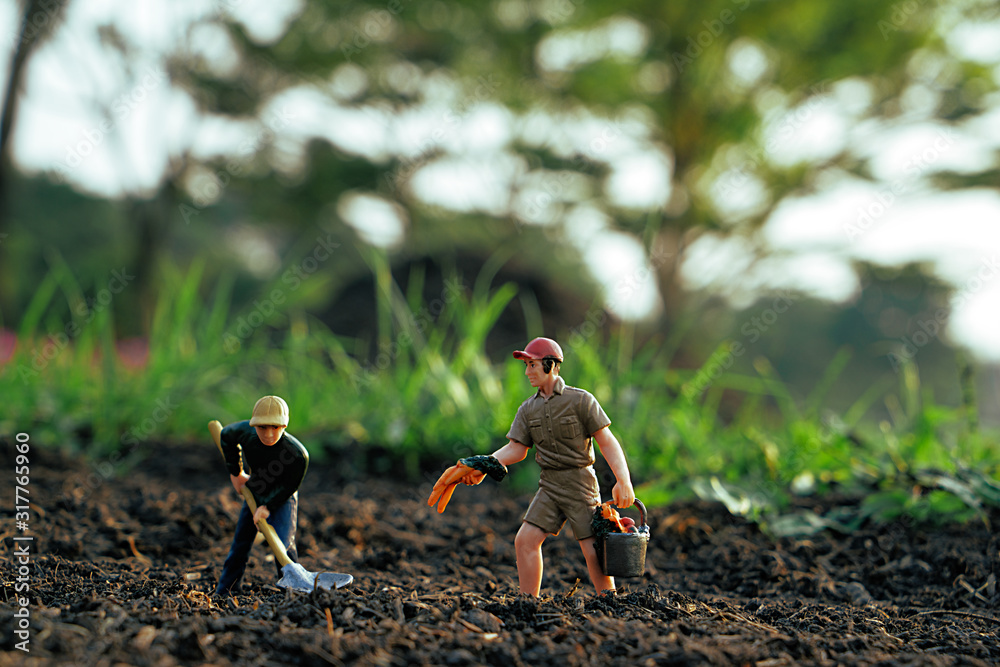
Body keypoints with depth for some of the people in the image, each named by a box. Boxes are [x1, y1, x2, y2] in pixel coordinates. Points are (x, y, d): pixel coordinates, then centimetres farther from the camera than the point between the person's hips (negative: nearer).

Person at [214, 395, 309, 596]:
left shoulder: (298, 455, -37)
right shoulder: (244, 431, -26)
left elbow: (289, 486, -20)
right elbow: (226, 436, -1)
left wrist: (268, 506, -24)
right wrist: (235, 472, 3)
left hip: (282, 498, -4)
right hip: (255, 492, 4)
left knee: (283, 546, -18)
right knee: (240, 543, 12)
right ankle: (223, 591, 26)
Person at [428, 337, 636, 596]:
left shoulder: (581, 400, -8)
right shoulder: (528, 409, 8)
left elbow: (608, 442, -11)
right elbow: (516, 449, 5)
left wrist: (624, 481, -21)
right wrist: (482, 465, -10)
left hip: (580, 484, -5)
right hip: (549, 485, 5)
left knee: (593, 553, -8)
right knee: (525, 541, -4)